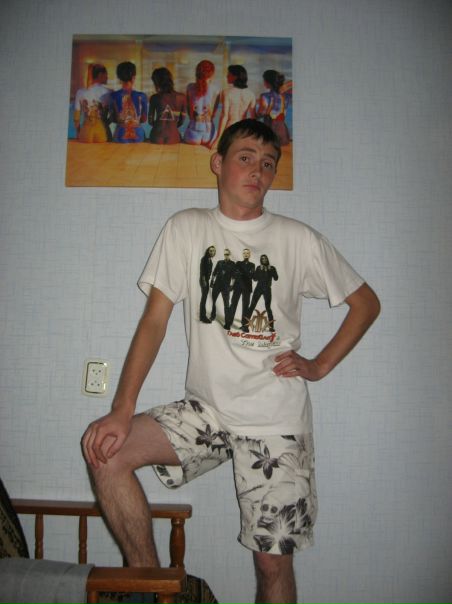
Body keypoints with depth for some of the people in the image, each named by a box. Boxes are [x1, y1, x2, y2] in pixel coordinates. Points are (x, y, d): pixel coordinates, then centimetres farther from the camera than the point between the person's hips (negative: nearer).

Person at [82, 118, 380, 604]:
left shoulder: (298, 239, 0)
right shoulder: (186, 228, 2)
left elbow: (366, 302, 9)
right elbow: (155, 319, -3)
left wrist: (319, 365, 0)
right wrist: (122, 409, -12)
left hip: (276, 421, -1)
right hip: (205, 409, 2)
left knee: (273, 562, 2)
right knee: (104, 449, -17)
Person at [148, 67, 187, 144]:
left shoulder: (155, 98, -5)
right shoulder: (182, 97, 0)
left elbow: (150, 121, 3)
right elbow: (182, 121, 6)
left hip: (157, 138, 0)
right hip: (173, 137, 0)